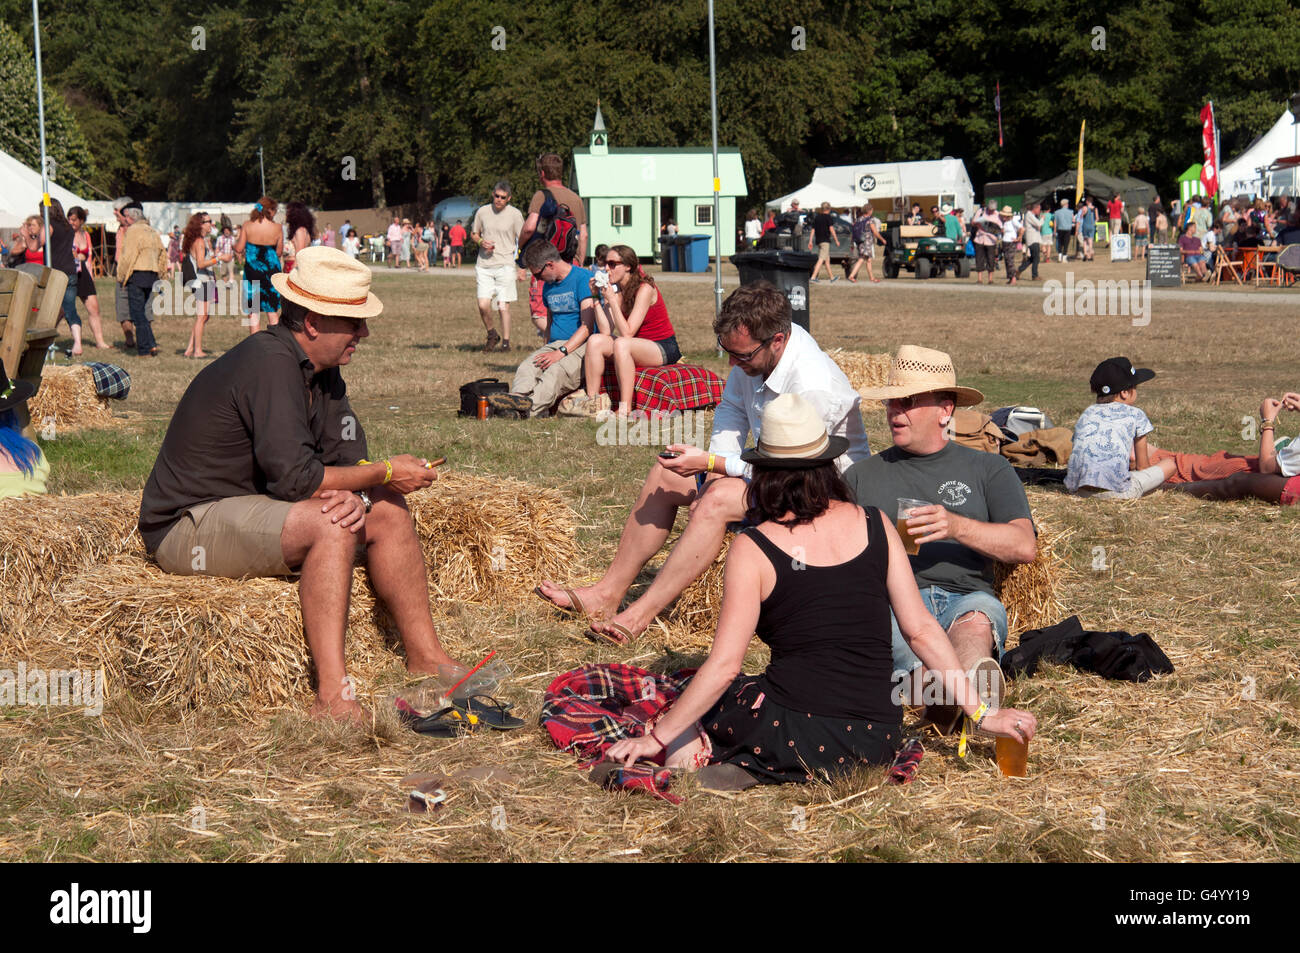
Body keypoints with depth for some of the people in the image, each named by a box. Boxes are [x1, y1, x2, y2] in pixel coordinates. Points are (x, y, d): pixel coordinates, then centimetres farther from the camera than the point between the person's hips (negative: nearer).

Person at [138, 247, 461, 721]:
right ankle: (333, 697, -35)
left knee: (386, 511, 2)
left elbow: (348, 455, 7)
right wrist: (383, 474, -19)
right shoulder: (269, 363, -24)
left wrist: (354, 492, -17)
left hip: (252, 507, 10)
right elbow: (294, 477, -30)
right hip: (188, 526, -10)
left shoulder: (321, 369, 7)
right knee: (327, 525, -31)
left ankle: (425, 656, 7)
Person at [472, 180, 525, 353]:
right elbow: (473, 233, 19)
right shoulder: (482, 212, 6)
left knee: (504, 306, -3)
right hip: (484, 265, 2)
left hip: (506, 265, -2)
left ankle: (506, 341, 9)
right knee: (483, 304, -8)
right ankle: (492, 335, 16)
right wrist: (481, 242, -4)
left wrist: (521, 268, -2)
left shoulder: (515, 214, 0)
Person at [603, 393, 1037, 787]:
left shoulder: (753, 549, -5)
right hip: (878, 742, 4)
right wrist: (982, 711, 11)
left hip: (799, 735, -4)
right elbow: (921, 629, 5)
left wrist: (657, 738, 1)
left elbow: (724, 666, -8)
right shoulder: (876, 526, 5)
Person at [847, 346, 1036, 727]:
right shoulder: (861, 476, 27)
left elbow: (1024, 546, 5)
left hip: (965, 598, 0)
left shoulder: (988, 469, 21)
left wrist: (957, 526, -11)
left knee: (977, 617, -37)